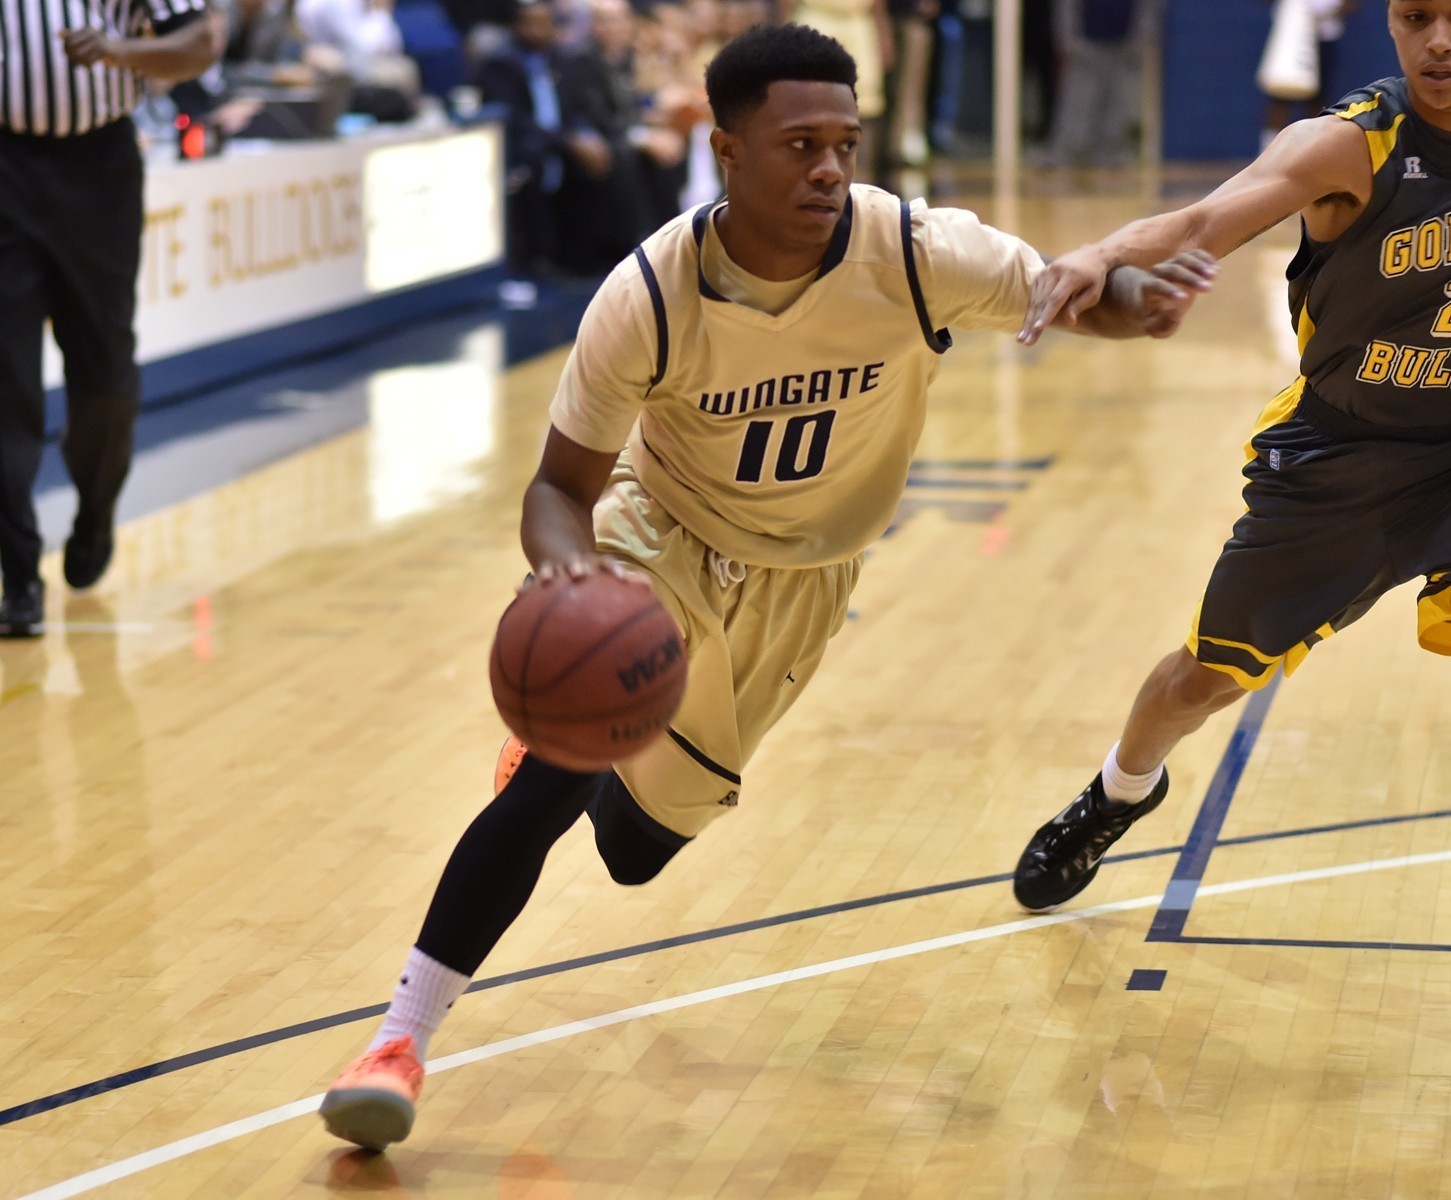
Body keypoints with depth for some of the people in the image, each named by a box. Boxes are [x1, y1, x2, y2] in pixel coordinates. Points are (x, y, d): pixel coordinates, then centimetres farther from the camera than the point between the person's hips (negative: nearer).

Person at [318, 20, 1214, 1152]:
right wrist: (566, 560, -46)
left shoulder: (916, 255, -28)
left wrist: (1139, 296, -45)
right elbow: (562, 486, -20)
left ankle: (574, 746, 49)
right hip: (662, 541, -2)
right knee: (558, 776, -25)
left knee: (636, 846, 11)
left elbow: (1076, 296, -19)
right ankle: (400, 1038, -12)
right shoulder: (650, 297, -28)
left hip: (798, 582, 2)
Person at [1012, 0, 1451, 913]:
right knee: (1211, 672, 14)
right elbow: (1208, 224, -38)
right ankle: (1122, 793, 45)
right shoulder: (1350, 145, -21)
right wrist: (1108, 254, -57)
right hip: (1338, 458, -1)